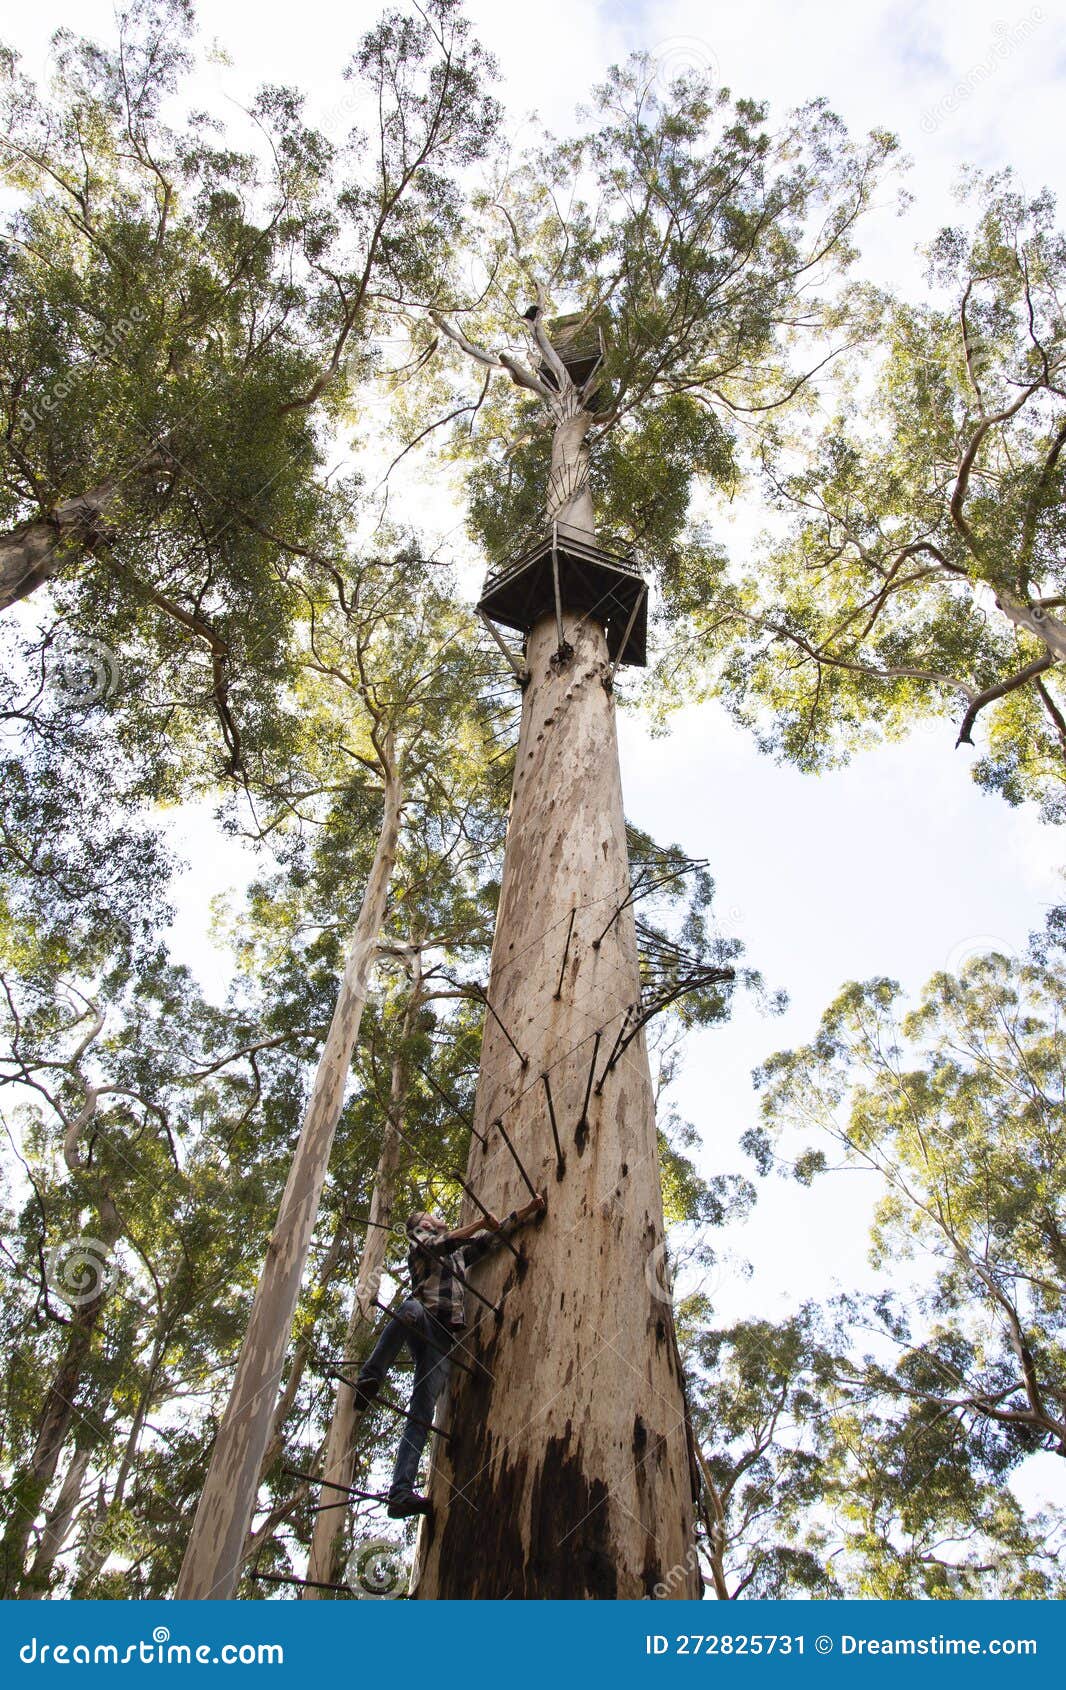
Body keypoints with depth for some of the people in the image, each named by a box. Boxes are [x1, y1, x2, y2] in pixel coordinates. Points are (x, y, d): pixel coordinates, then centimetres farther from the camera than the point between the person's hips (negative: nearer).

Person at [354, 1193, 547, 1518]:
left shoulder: (460, 1252, 36)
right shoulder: (419, 1243, 19)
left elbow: (497, 1234, 33)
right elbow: (443, 1243, -4)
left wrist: (530, 1209, 25)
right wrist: (480, 1223, 5)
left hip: (446, 1338, 4)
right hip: (424, 1323, -4)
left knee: (422, 1414, -13)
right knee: (411, 1308, -42)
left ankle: (401, 1492, -23)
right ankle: (369, 1380, -39)